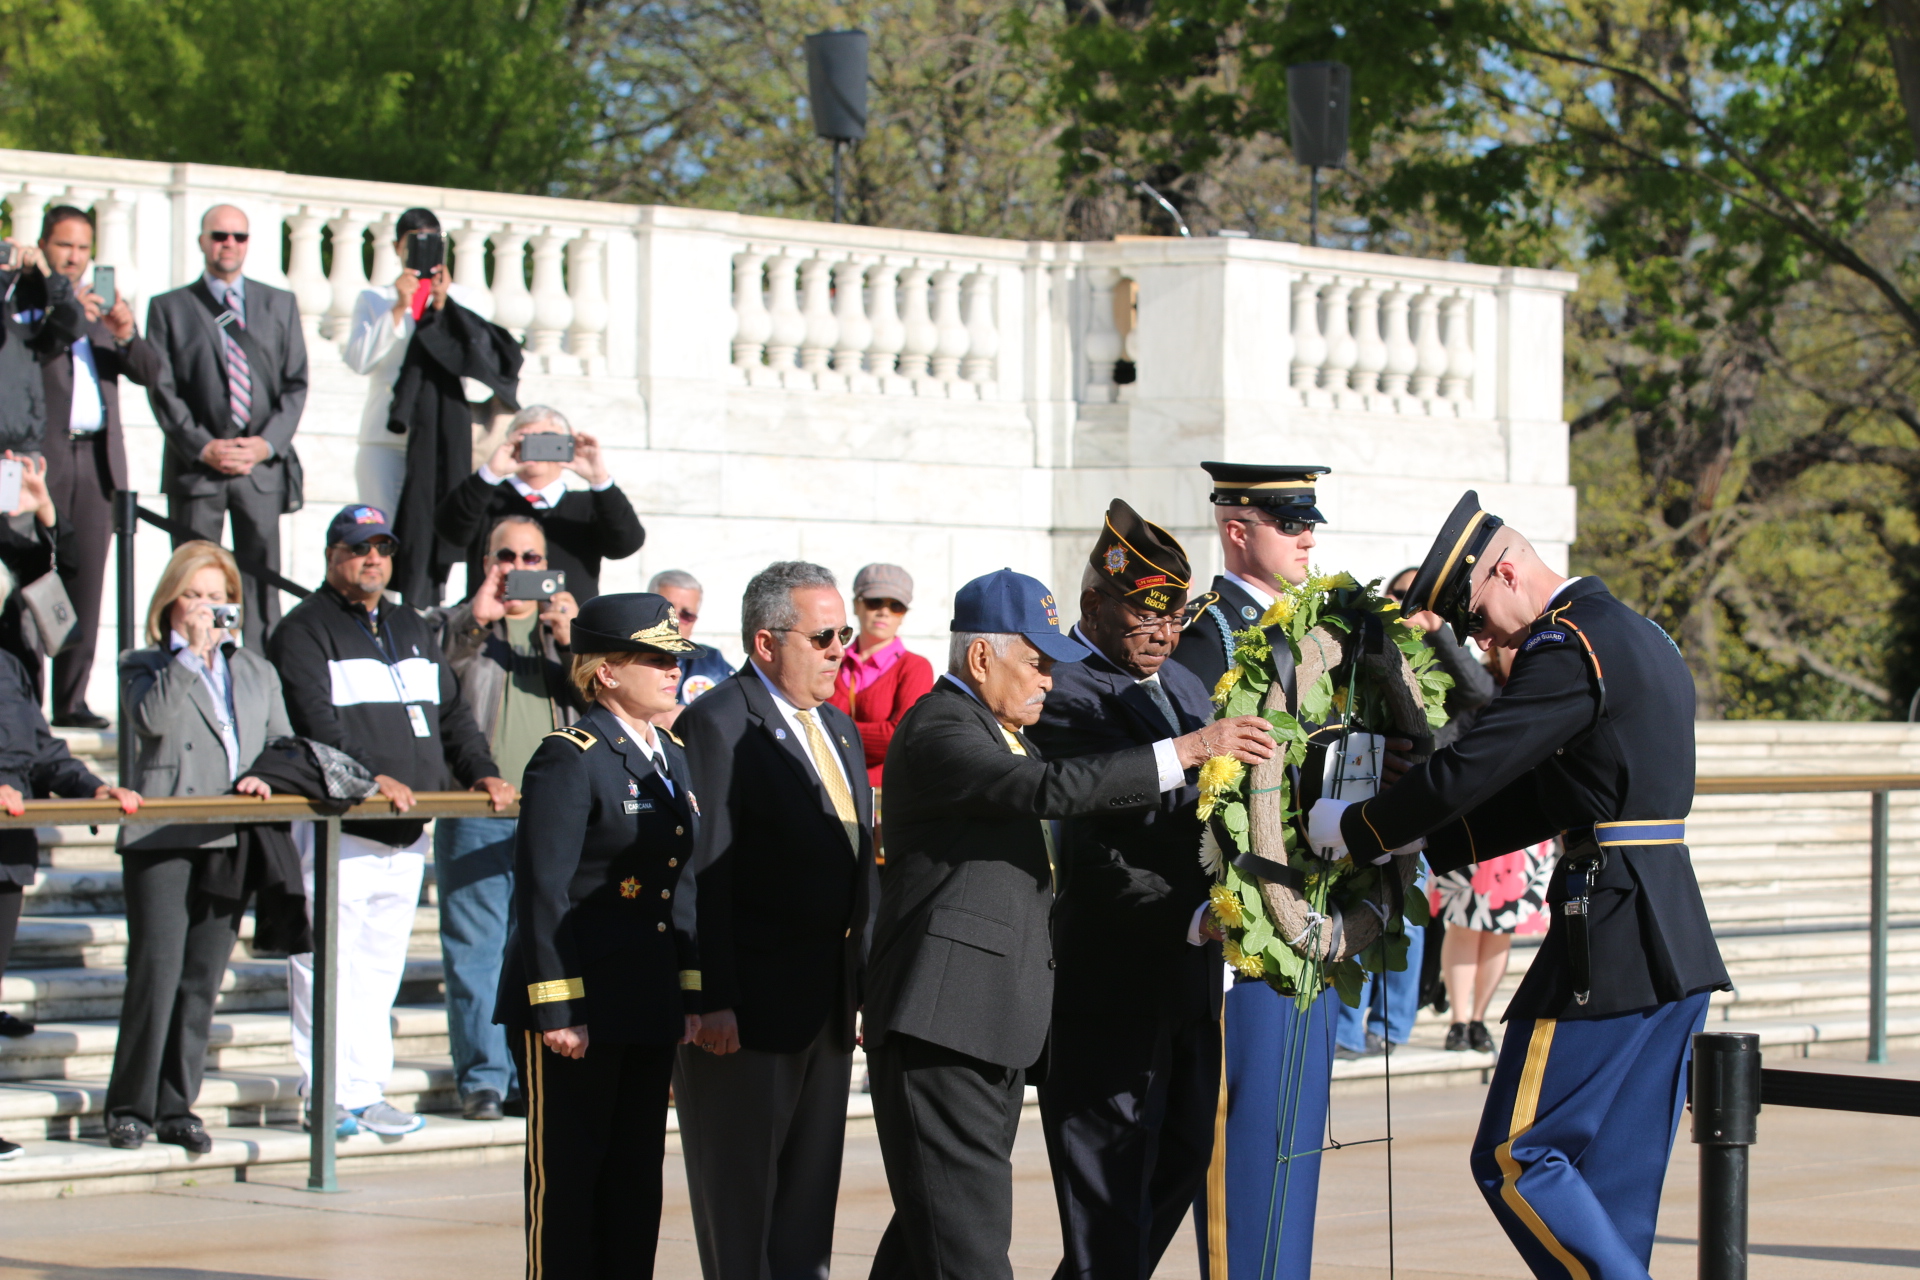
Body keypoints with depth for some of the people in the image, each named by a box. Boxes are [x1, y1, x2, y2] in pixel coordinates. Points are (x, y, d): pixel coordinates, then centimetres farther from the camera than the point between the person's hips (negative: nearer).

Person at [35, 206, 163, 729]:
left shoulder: (104, 306, 19)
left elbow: (150, 372, 11)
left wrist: (127, 335, -10)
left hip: (97, 458, 5)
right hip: (43, 456, -5)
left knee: (85, 583, 1)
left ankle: (72, 702, 3)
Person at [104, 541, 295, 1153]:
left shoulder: (257, 672, 21)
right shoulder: (146, 666, 7)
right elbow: (154, 718, -13)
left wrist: (264, 779, -1)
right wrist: (190, 651, -13)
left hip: (231, 846, 4)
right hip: (162, 842, -4)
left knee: (202, 981, 5)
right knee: (156, 972, -10)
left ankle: (176, 1107, 10)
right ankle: (130, 1107, -3)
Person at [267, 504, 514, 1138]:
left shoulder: (411, 629, 21)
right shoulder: (305, 630, -3)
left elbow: (450, 711, 22)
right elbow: (314, 721, -16)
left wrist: (481, 772, 5)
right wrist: (368, 777, -28)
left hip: (406, 831, 7)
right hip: (336, 829, -7)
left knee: (381, 967, 9)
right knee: (329, 963, -7)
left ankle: (367, 1092, 13)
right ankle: (327, 1092, -3)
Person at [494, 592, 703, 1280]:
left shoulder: (674, 758, 13)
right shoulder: (569, 758, -12)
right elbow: (542, 893, -15)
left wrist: (690, 993, 11)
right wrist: (556, 1009, -19)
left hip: (649, 1010, 8)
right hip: (576, 1009, -8)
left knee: (638, 1173, 11)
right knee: (565, 1174, 0)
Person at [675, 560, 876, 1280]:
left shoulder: (838, 728, 16)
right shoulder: (718, 723, -11)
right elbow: (705, 873, -16)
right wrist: (713, 1001, -21)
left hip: (829, 1004, 8)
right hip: (748, 1005, -8)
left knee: (810, 1200, 12)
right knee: (740, 1200, 0)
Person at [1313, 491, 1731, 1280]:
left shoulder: (1569, 646, -13)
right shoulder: (1639, 639, 18)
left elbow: (1467, 770, -17)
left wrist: (1355, 830, -2)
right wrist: (1419, 846, 16)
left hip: (1608, 936, -10)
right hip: (1676, 944, 10)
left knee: (1515, 1157, -6)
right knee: (1613, 1176, 11)